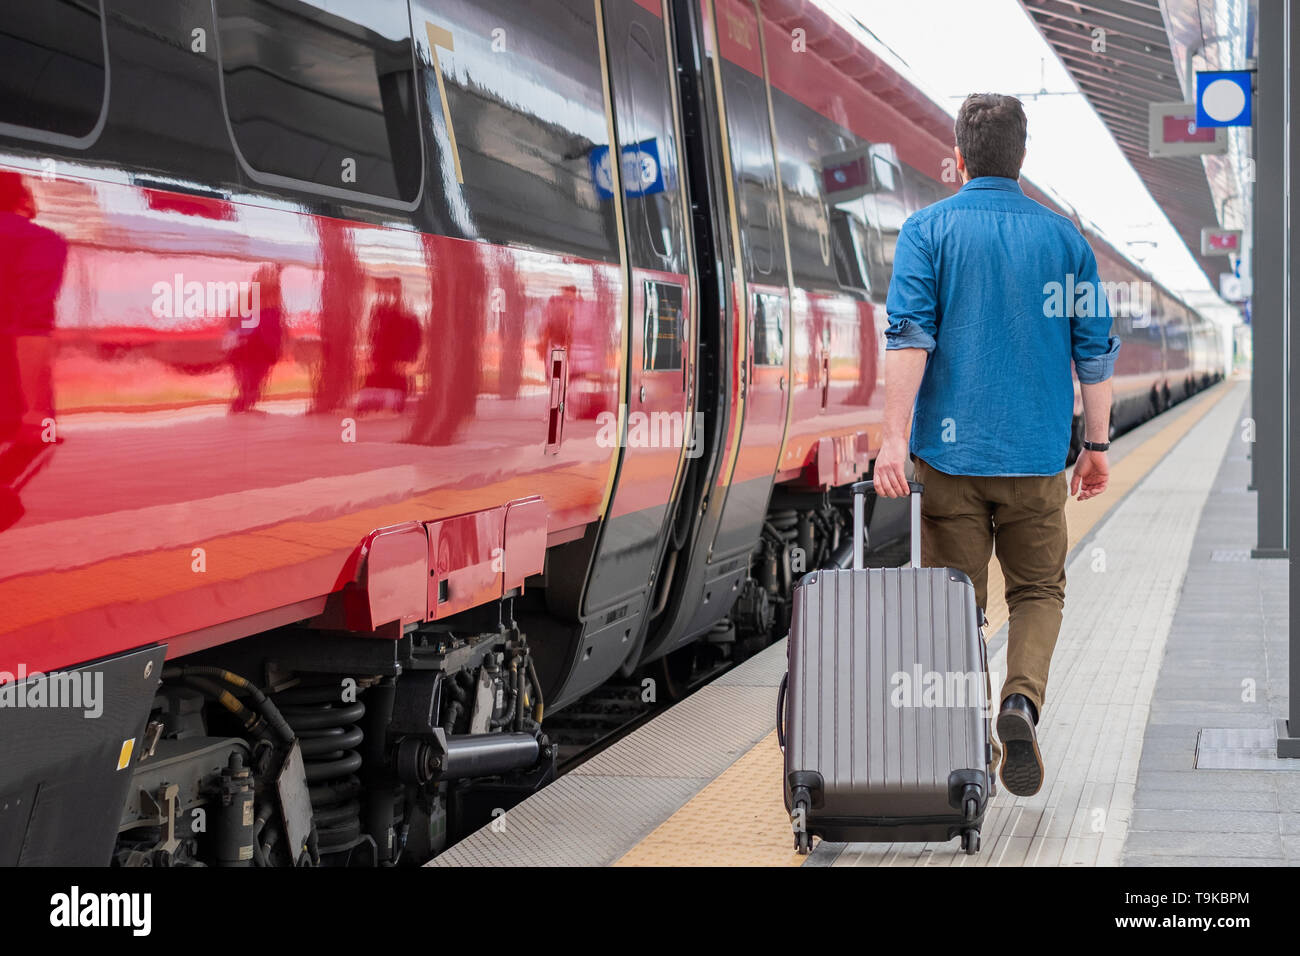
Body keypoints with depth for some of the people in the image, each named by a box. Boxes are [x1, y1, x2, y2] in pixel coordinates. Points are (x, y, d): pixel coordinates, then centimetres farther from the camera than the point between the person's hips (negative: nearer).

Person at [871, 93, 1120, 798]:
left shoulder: (928, 230, 0)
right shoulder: (1064, 237, 6)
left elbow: (909, 336, -11)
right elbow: (1094, 348, 6)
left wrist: (894, 436, -14)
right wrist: (1097, 443, 12)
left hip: (952, 449, -1)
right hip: (1035, 451, 1)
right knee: (1038, 589, 13)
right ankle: (1021, 700, -12)